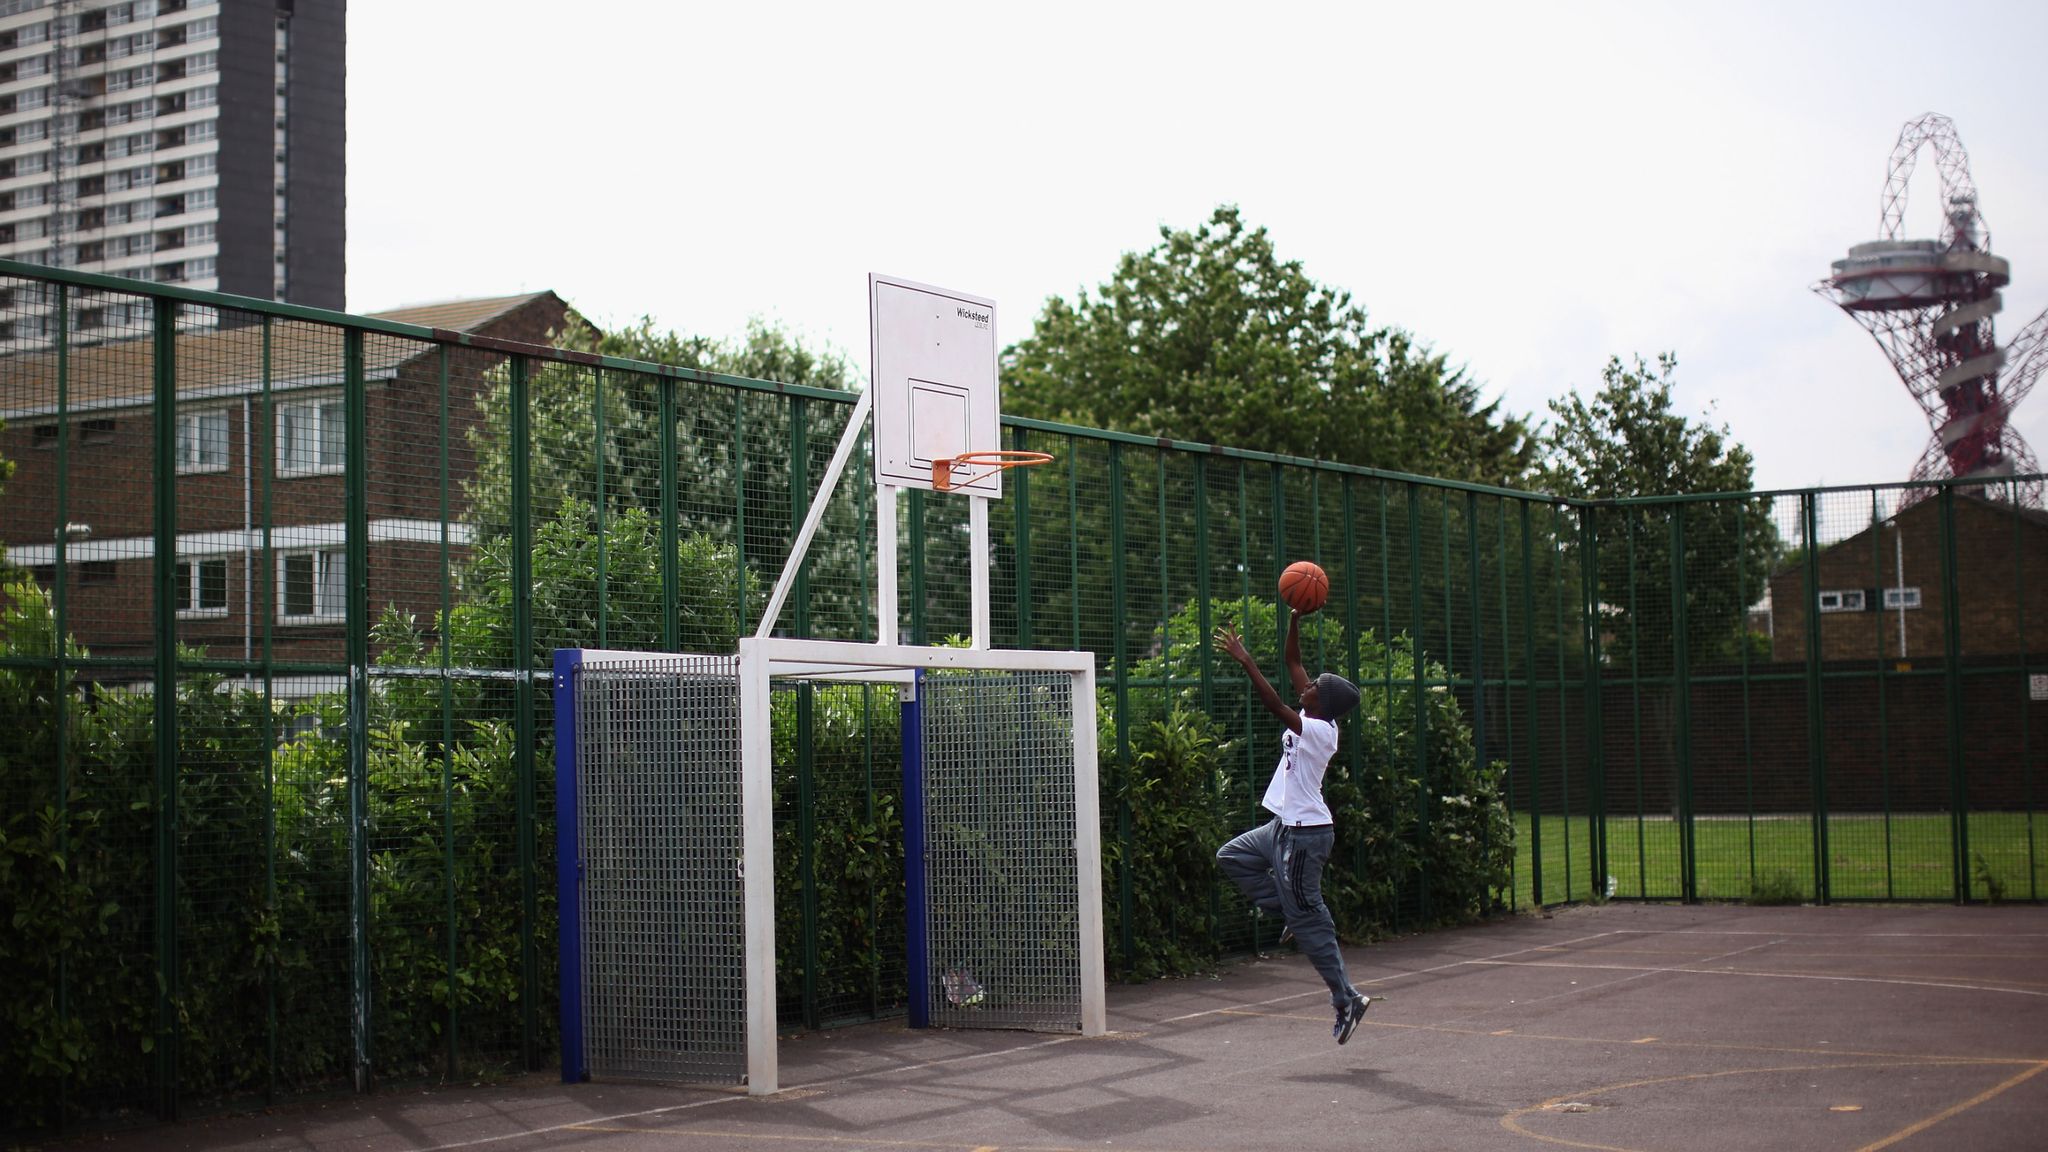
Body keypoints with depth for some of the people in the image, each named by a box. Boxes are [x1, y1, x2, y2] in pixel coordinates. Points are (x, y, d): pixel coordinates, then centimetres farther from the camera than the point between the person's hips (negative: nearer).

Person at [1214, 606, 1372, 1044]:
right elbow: (1293, 664, 10)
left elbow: (1275, 705, -32)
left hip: (1304, 833, -10)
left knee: (1309, 921, -5)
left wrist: (1245, 661, -30)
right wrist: (1294, 620, 3)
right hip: (1285, 827, 10)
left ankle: (1347, 1000, 0)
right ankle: (1290, 912, 17)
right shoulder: (1315, 722, 4)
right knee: (1232, 856, 20)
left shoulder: (1318, 731, -21)